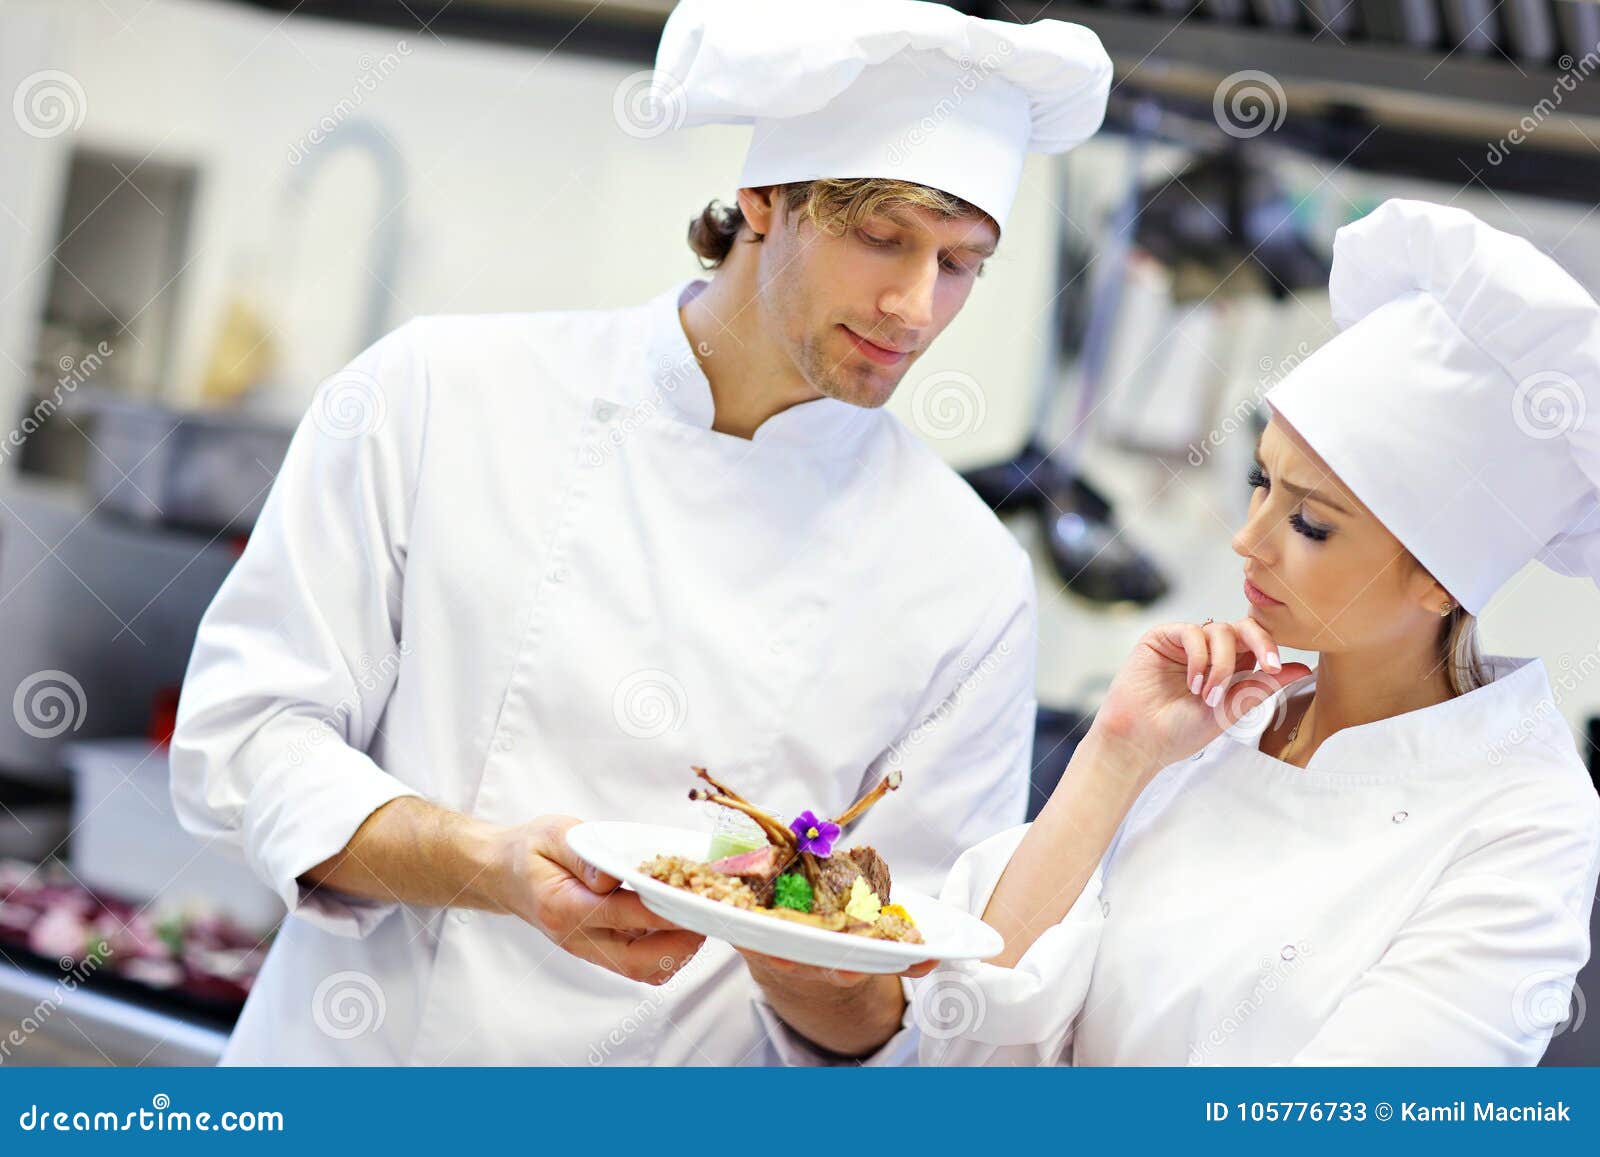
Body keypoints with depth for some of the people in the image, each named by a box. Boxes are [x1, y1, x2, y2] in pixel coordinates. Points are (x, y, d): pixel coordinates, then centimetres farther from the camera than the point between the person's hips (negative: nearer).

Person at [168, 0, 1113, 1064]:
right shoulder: (438, 390, -3)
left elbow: (920, 1004, 1)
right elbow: (243, 734, -3)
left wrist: (810, 972, -20)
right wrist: (489, 865, -18)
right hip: (345, 1057, 1)